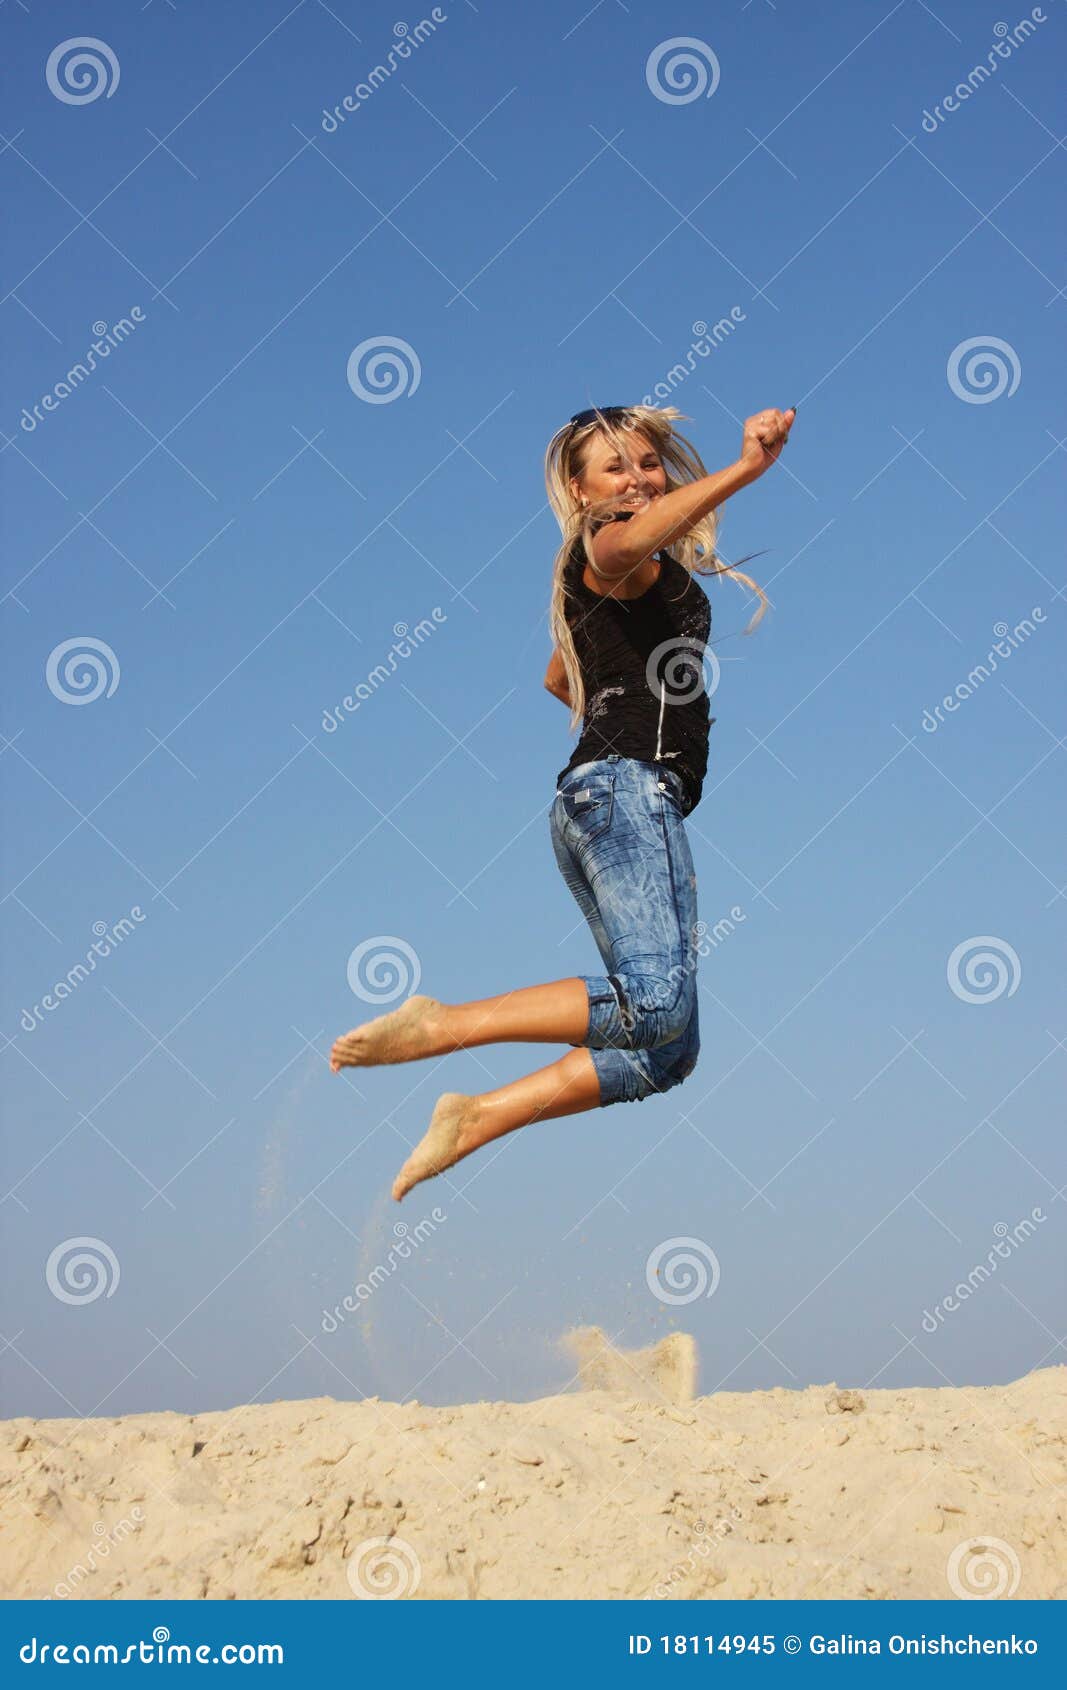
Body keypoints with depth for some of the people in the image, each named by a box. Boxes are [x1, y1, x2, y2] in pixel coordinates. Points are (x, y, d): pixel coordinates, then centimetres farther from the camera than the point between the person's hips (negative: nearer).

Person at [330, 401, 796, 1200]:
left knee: (668, 1051, 1)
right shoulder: (604, 548, 2)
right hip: (630, 784, -10)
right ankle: (439, 1025, -26)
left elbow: (561, 679, 46)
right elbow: (628, 540, -26)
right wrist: (744, 470, -36)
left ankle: (474, 1120, -3)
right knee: (657, 1000, -29)